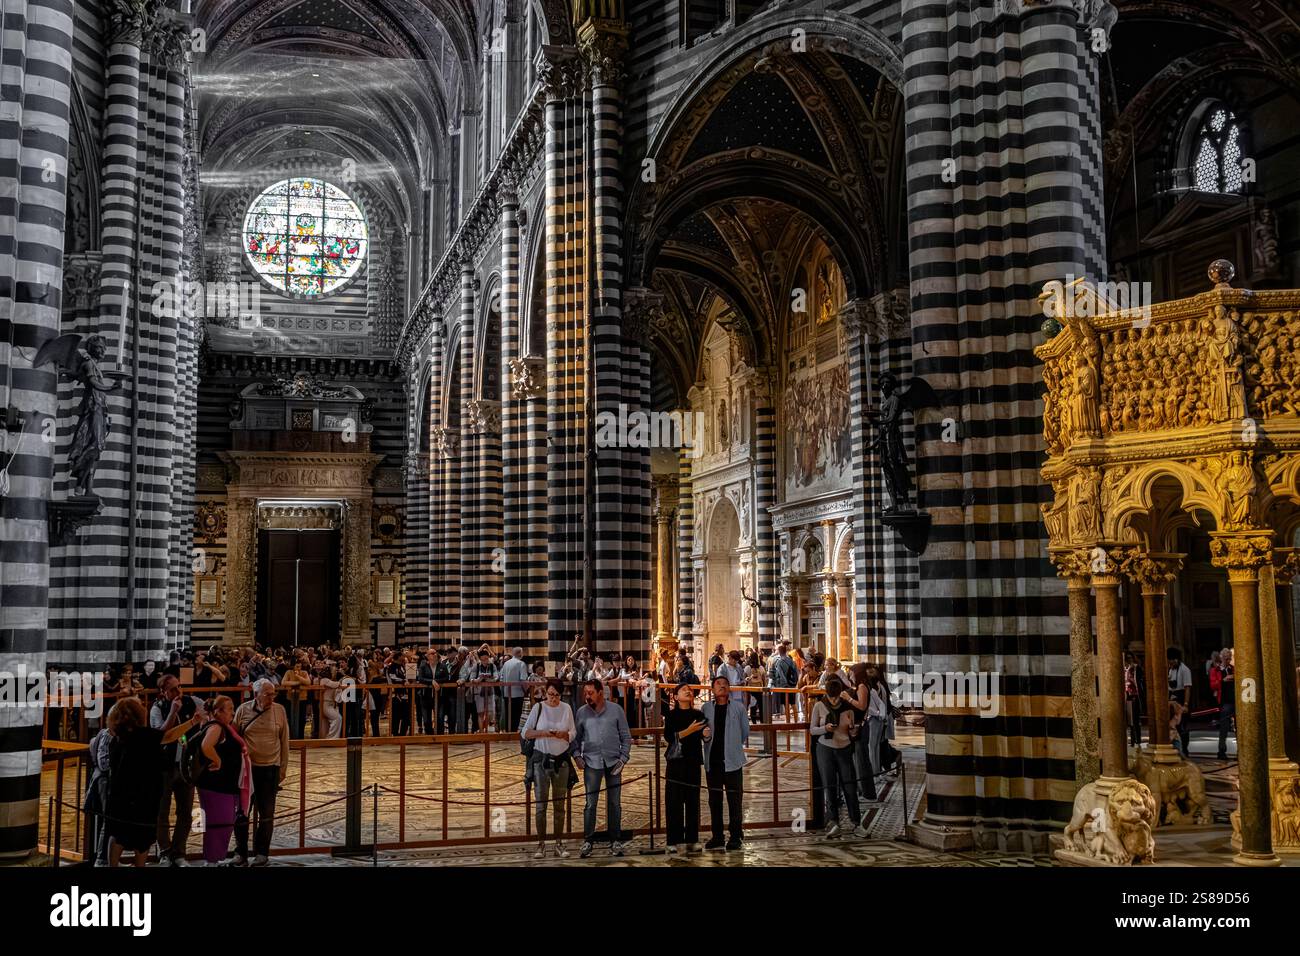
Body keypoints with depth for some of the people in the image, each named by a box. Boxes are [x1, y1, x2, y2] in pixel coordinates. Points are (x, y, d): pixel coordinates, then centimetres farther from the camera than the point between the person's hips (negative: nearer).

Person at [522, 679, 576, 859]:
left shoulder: (566, 709, 2)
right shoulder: (538, 708, -4)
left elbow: (573, 734, 7)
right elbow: (525, 733, -3)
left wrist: (564, 734, -14)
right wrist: (542, 732, -19)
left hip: (561, 760, 2)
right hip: (541, 759, -2)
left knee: (559, 804, 7)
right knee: (541, 804, 1)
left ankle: (559, 844, 14)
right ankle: (541, 844, 7)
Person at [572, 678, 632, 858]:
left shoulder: (616, 710, 0)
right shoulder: (582, 713, 3)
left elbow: (626, 736, 3)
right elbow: (576, 737, 10)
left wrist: (623, 758, -4)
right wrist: (577, 755, -3)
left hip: (613, 762, 0)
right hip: (591, 762, 0)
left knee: (614, 803, 6)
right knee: (590, 803, 0)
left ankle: (616, 841, 16)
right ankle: (587, 841, 8)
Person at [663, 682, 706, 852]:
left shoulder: (699, 715, 11)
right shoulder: (671, 715, 2)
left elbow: (706, 736, 10)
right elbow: (669, 737, -10)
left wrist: (705, 733, -12)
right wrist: (689, 730, -19)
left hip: (693, 761, 3)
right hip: (676, 761, -3)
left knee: (693, 800, 3)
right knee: (674, 801, -4)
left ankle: (692, 840, 9)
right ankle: (674, 841, 0)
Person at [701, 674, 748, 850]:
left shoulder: (738, 708, 0)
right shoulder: (706, 708, 5)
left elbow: (745, 733, 7)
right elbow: (701, 732, 8)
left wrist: (733, 746, 9)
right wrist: (704, 735, -13)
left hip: (732, 760, -2)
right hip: (712, 761, 2)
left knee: (734, 800, -1)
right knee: (714, 800, 8)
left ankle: (736, 837, 7)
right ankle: (717, 837, 17)